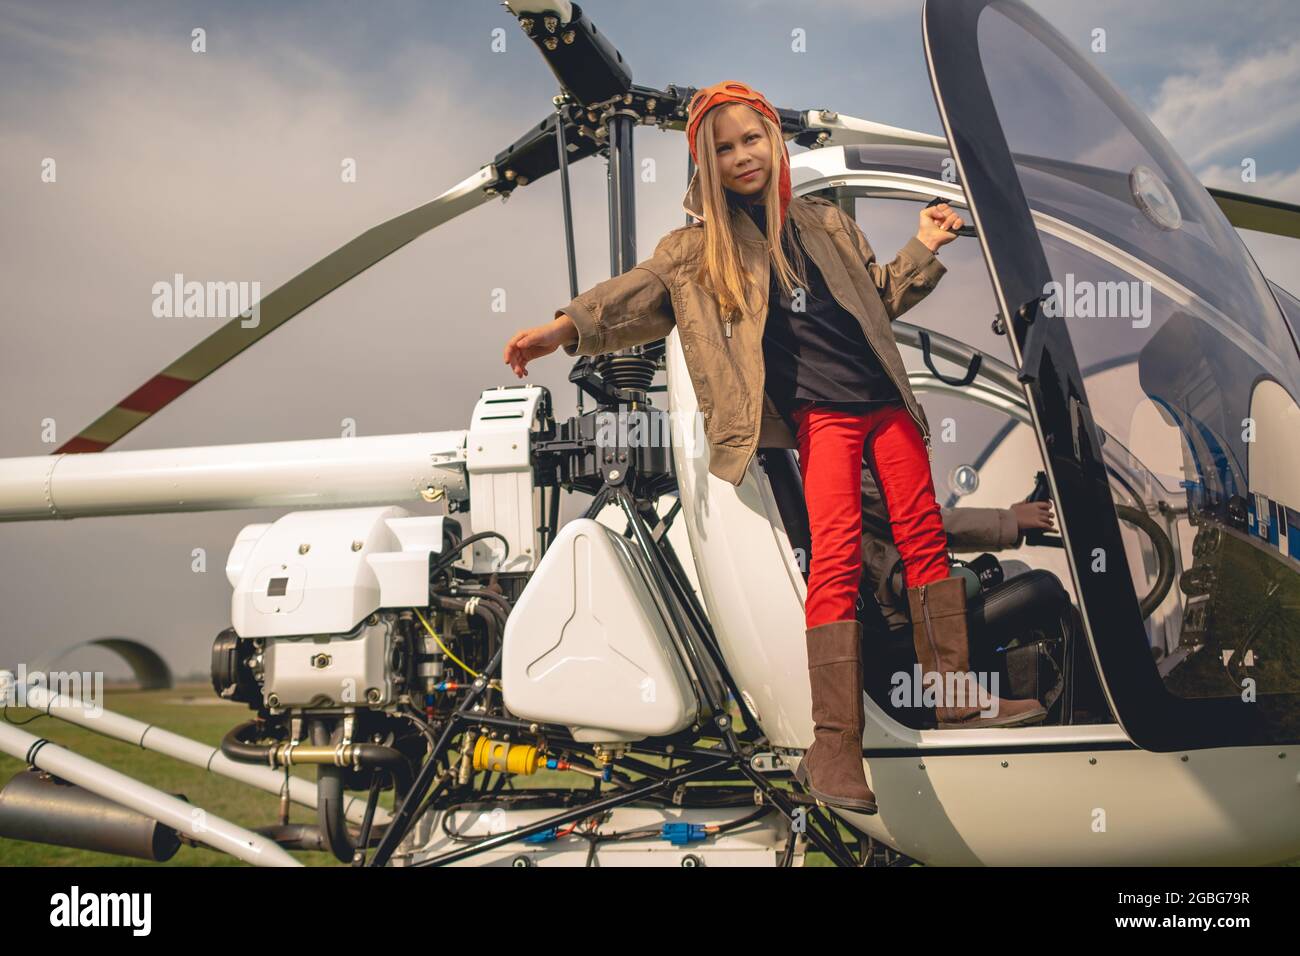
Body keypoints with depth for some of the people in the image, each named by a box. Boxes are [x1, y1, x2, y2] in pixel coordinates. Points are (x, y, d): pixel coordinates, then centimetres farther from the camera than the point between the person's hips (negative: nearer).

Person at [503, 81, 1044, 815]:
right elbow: (640, 291, -9)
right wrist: (566, 327, -23)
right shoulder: (700, 247, 5)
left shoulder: (828, 222, 15)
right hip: (820, 411, -4)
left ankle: (956, 695, 16)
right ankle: (833, 747, -15)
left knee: (926, 536, 5)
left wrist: (923, 250, 8)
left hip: (884, 395, 4)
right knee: (837, 560, -15)